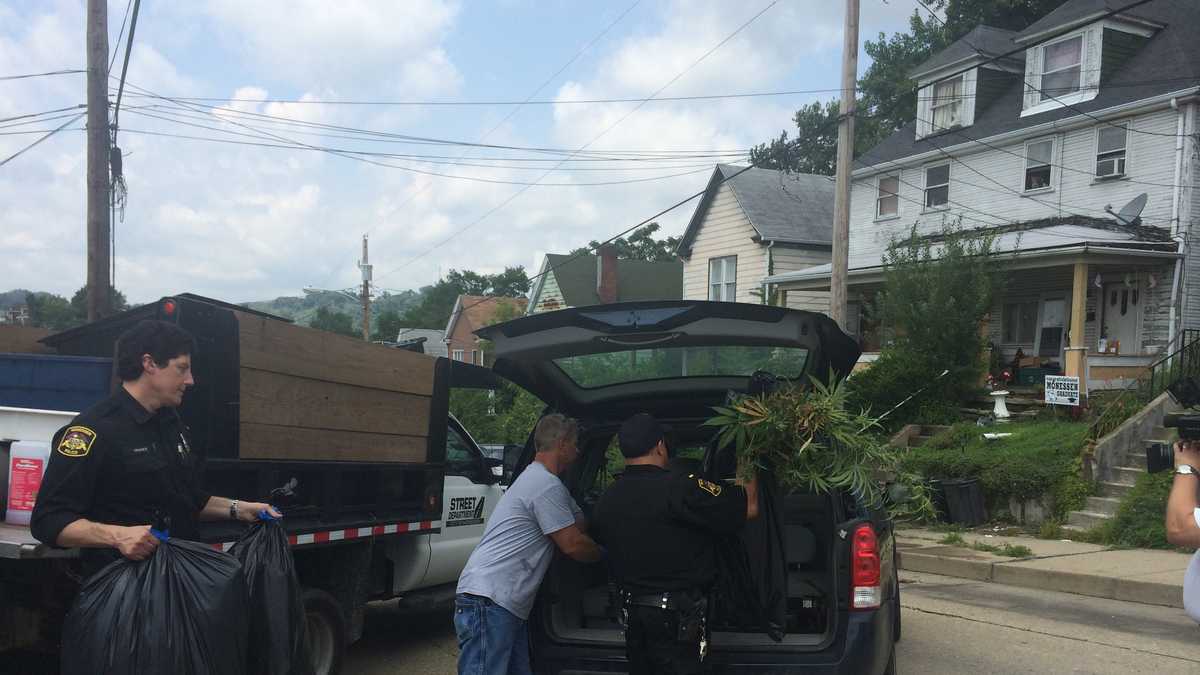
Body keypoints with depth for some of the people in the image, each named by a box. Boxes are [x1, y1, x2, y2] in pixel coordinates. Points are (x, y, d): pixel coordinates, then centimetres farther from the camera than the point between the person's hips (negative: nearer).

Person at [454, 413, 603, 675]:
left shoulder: (534, 478, 21)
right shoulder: (547, 486, -13)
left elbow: (582, 523, 22)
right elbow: (573, 544, -8)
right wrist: (605, 554, 8)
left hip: (510, 604, 11)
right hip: (488, 600, -11)